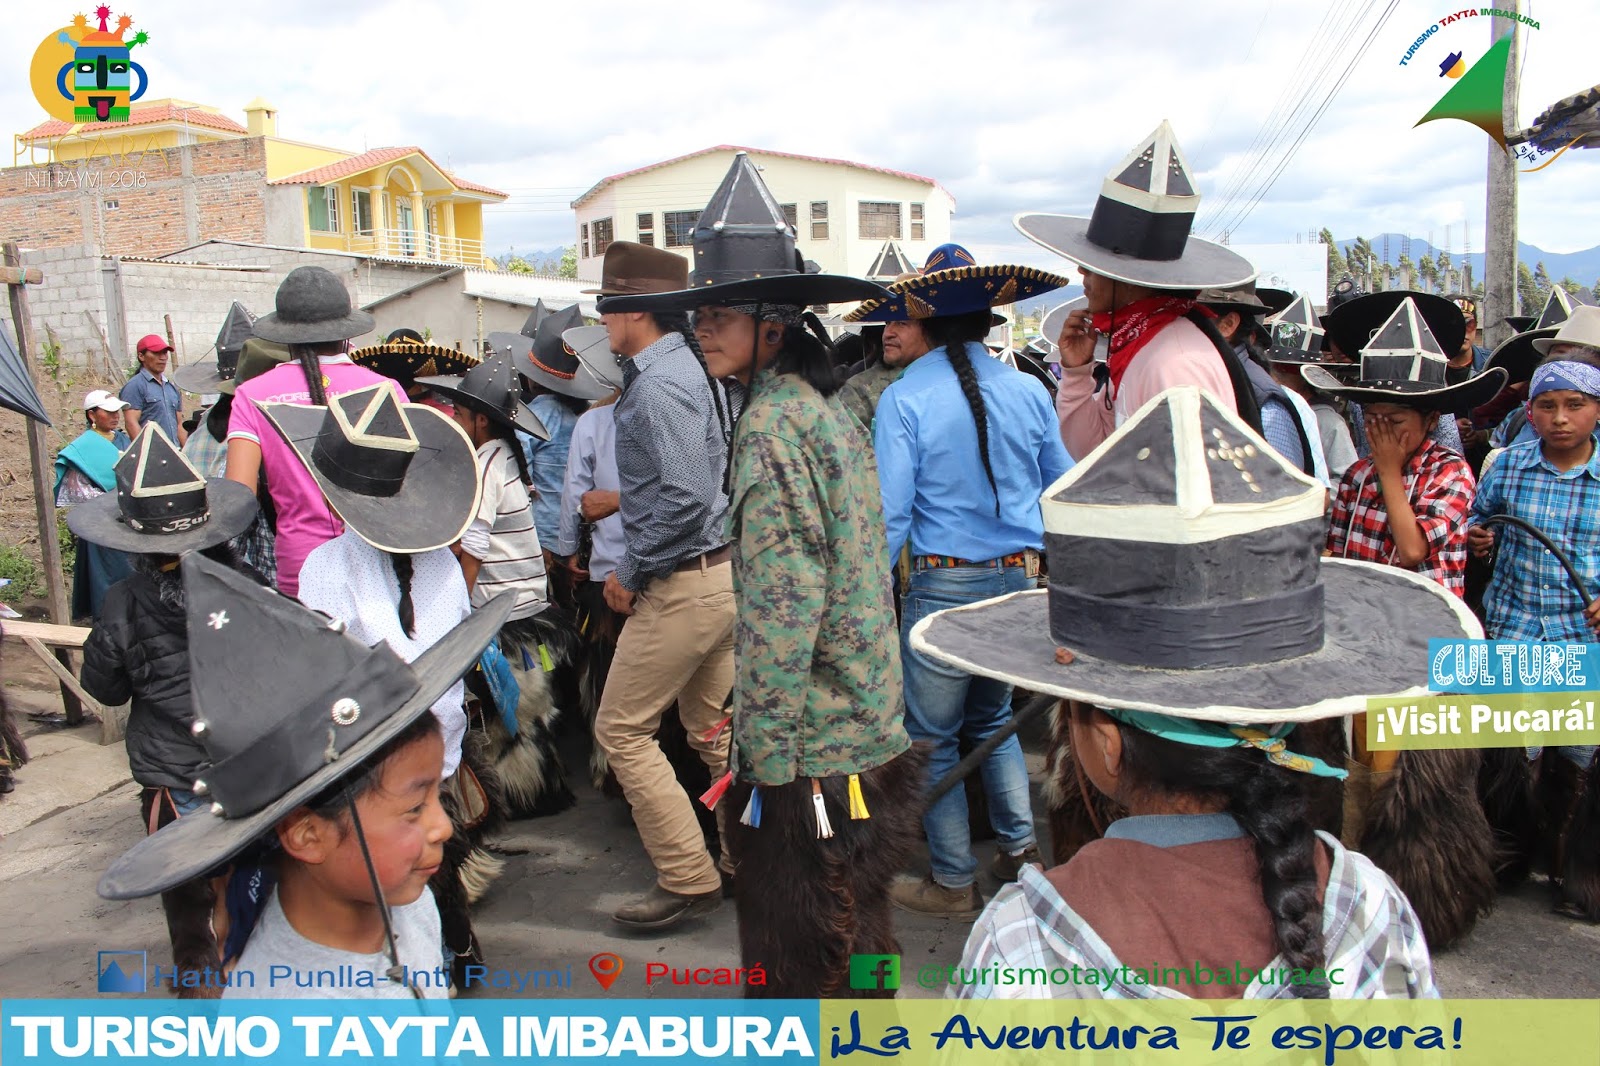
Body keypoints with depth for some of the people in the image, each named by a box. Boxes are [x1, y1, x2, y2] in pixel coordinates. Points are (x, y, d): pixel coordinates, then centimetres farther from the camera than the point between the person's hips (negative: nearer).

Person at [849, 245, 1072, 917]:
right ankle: (1019, 848, 28)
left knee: (934, 738, 10)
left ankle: (954, 882, 20)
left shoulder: (904, 400, -11)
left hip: (943, 586, -5)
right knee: (992, 719, 26)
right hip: (1019, 581, 5)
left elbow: (889, 514, -15)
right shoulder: (1028, 391, 2)